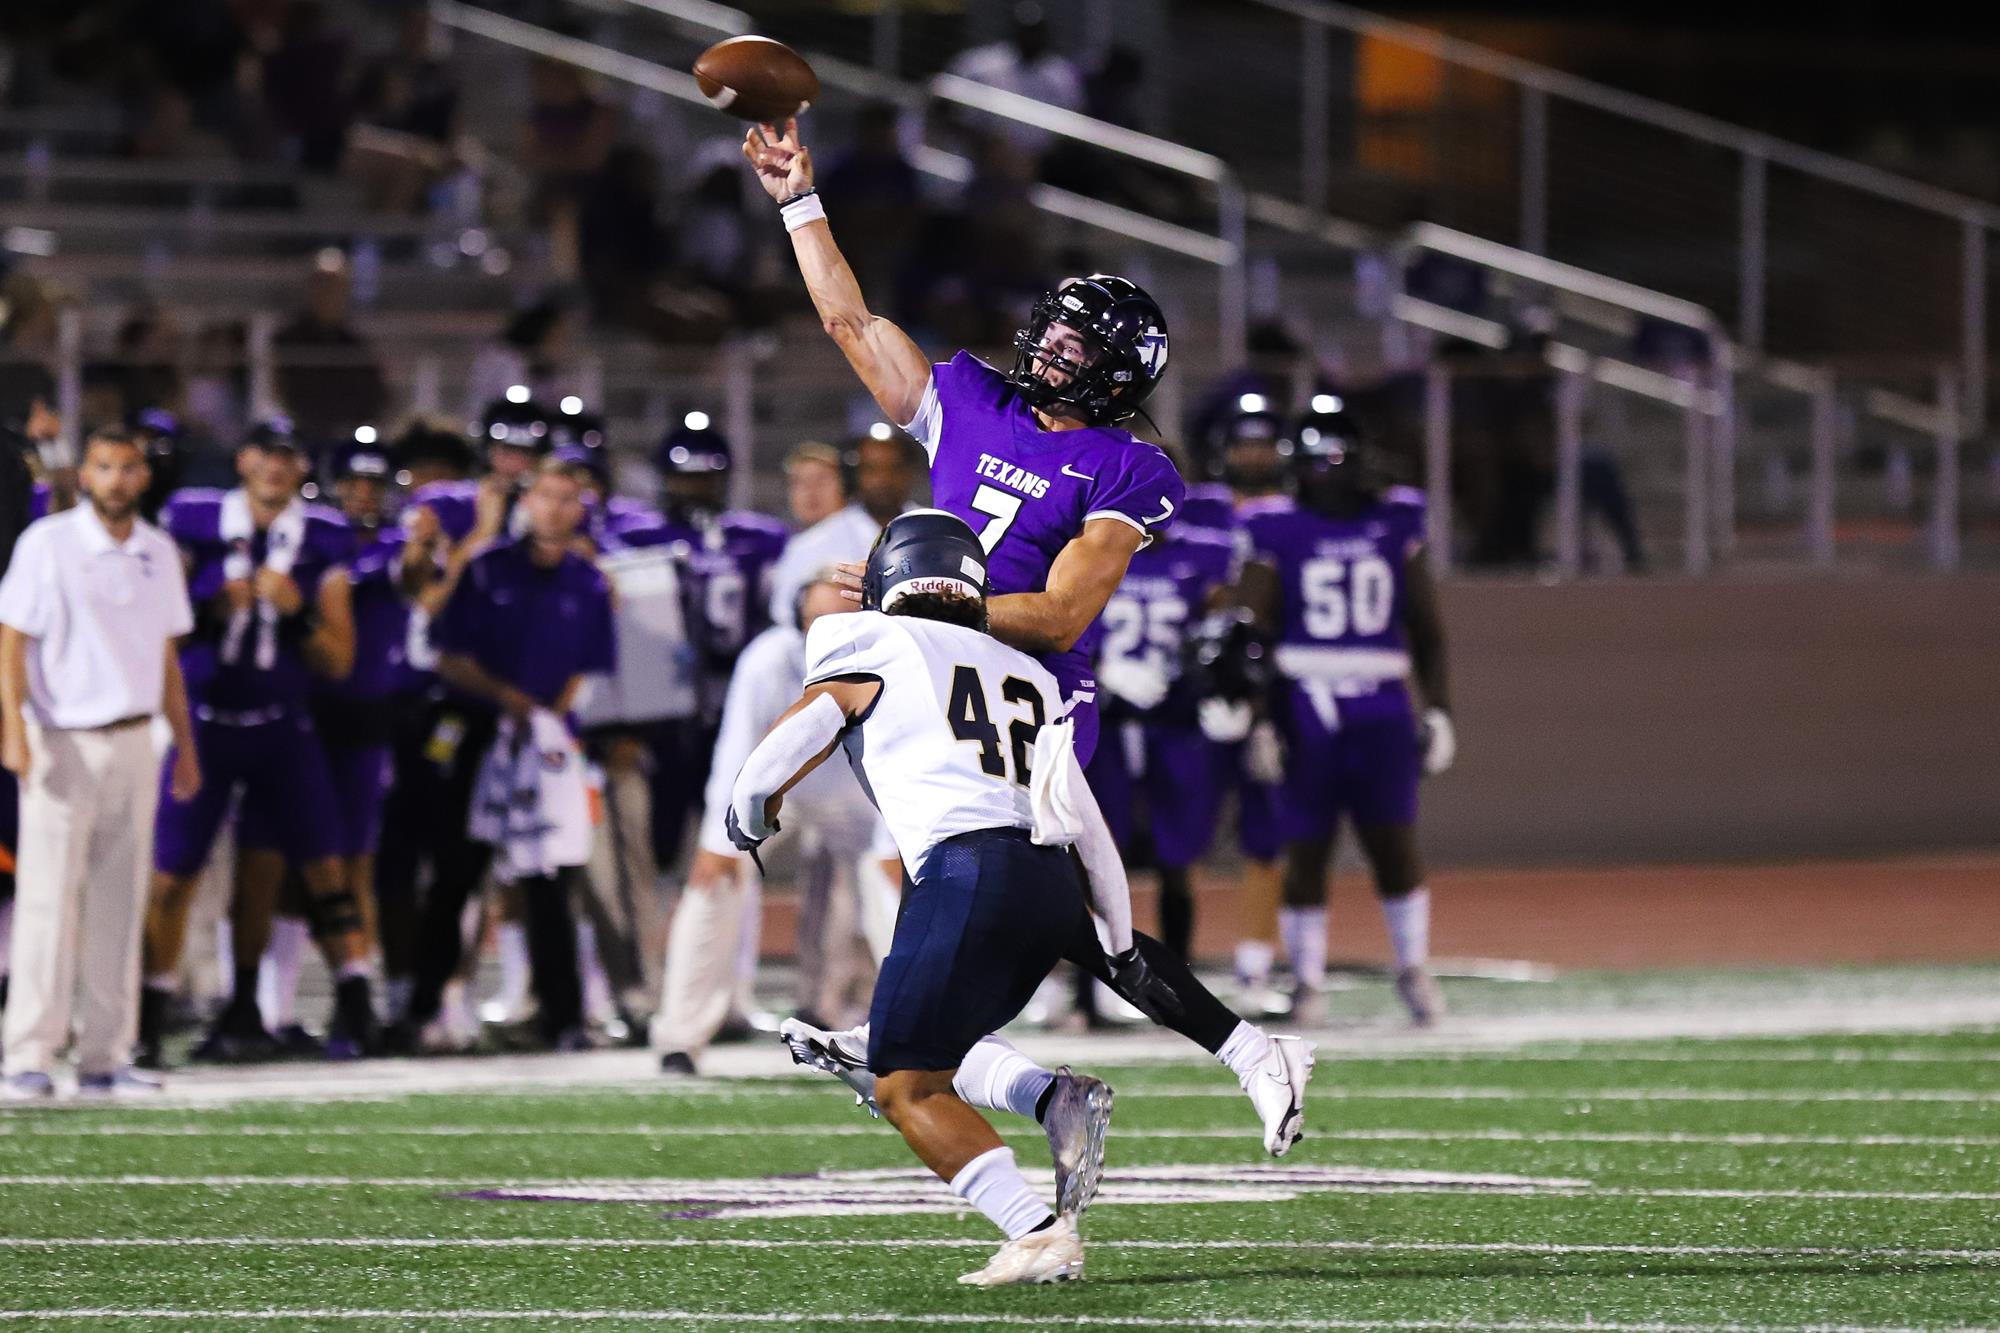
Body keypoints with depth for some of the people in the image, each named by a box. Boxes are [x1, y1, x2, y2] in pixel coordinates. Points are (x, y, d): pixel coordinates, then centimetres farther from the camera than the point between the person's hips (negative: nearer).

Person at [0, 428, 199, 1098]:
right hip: (64, 742, -5)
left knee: (120, 902, 4)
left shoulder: (158, 553, 11)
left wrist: (185, 743, 17)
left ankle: (105, 1055, 8)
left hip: (134, 741, 5)